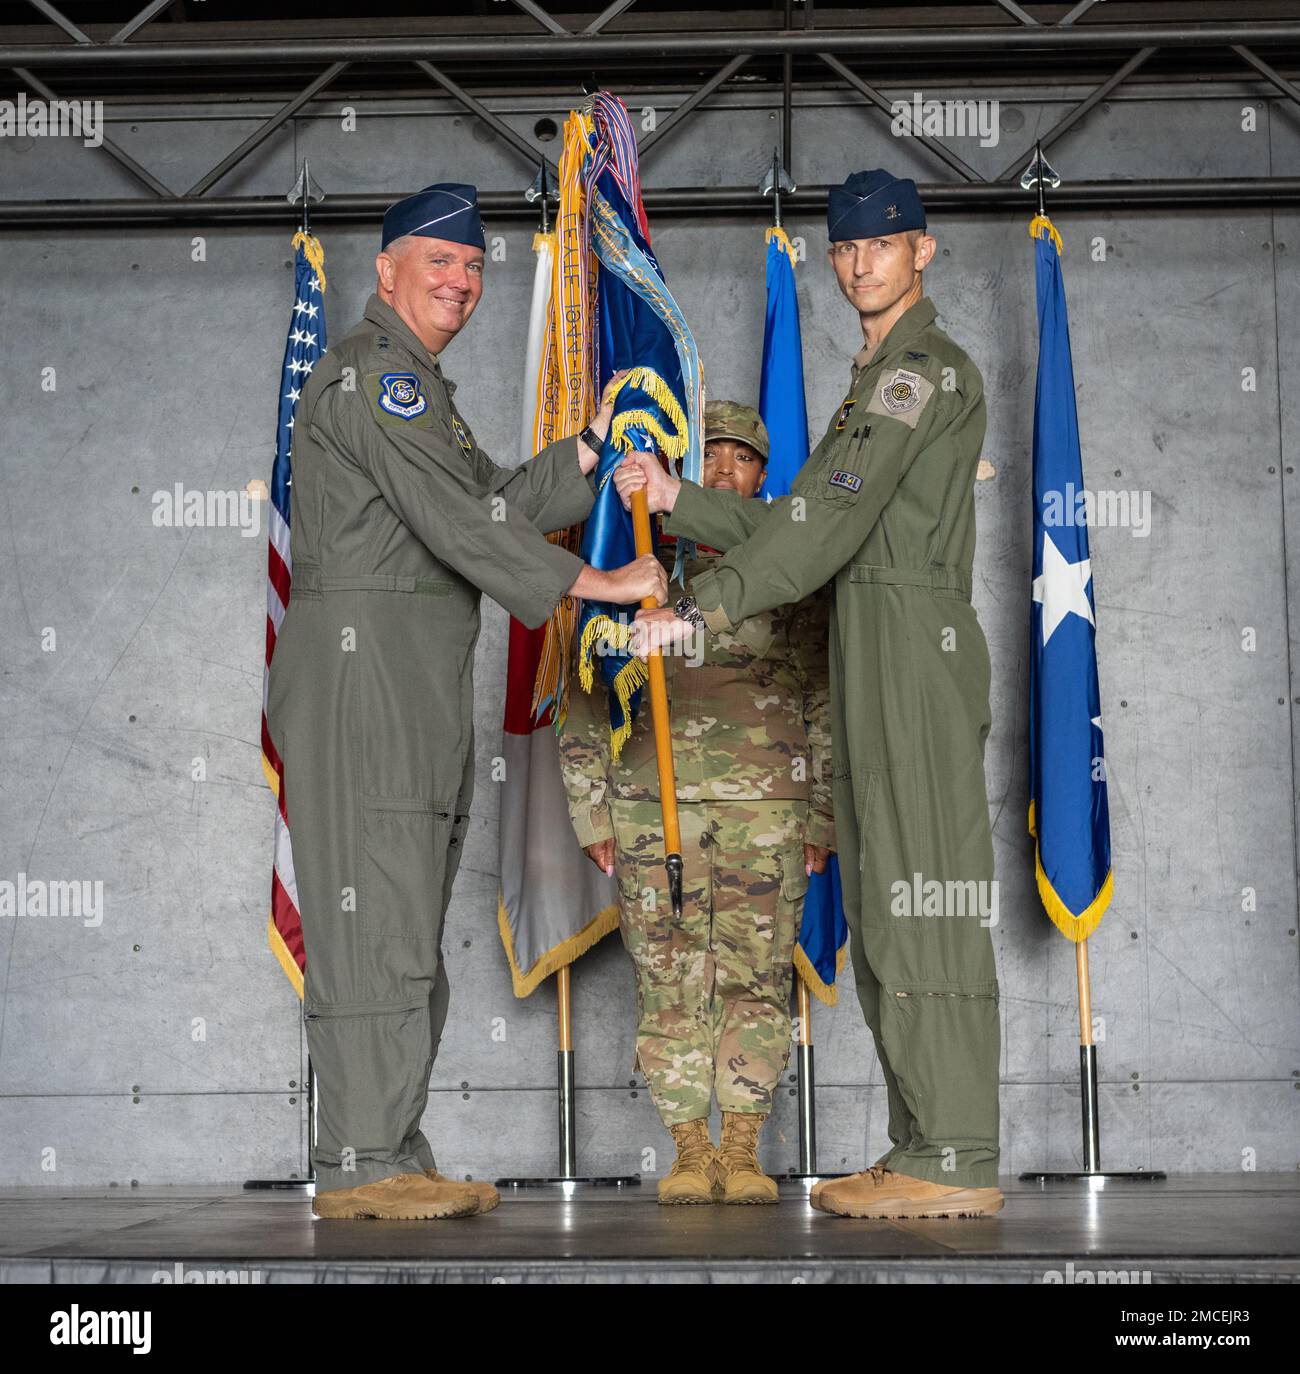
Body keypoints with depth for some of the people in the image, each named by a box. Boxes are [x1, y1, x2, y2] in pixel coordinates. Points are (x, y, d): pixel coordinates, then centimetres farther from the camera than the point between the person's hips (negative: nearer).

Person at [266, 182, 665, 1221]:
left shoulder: (424, 388, 27)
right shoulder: (371, 374, -7)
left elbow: (500, 500, 22)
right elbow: (460, 522, -16)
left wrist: (597, 440, 16)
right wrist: (600, 585, -14)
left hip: (423, 686, 10)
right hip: (361, 658, -10)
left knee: (409, 930, 8)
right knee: (374, 918, -12)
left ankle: (397, 1158, 11)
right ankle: (358, 1165, -10)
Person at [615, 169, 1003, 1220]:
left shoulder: (925, 367, -7)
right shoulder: (881, 381, 26)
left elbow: (832, 518, -18)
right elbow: (798, 524, 21)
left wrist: (704, 611, -22)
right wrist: (676, 501, 11)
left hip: (915, 642, -10)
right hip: (871, 655, 10)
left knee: (922, 891, -12)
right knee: (884, 903, 9)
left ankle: (957, 1160, -11)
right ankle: (925, 1147, 12)